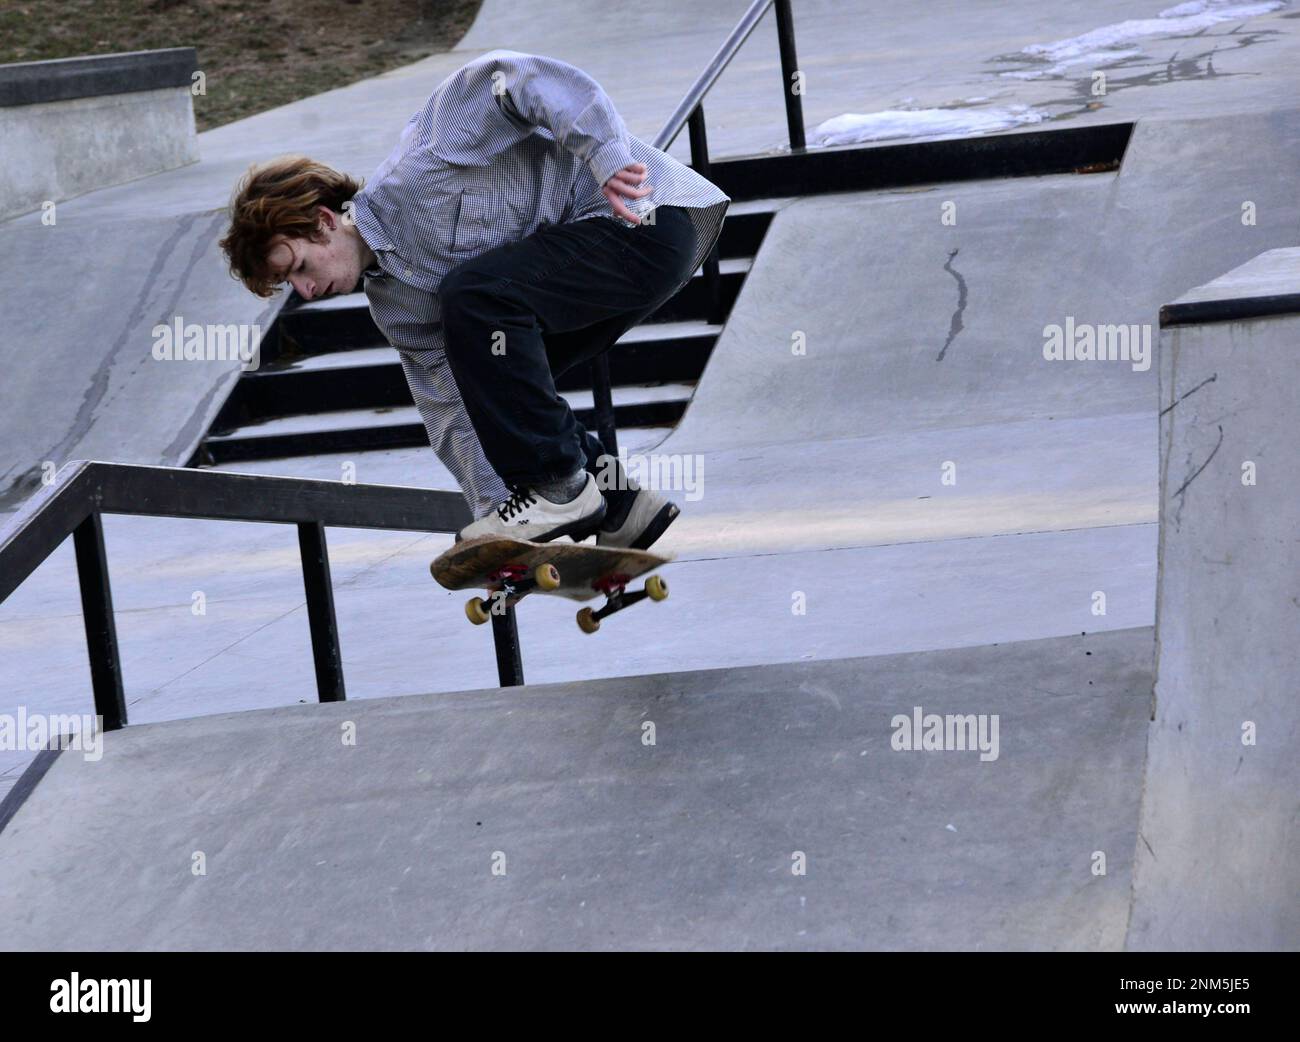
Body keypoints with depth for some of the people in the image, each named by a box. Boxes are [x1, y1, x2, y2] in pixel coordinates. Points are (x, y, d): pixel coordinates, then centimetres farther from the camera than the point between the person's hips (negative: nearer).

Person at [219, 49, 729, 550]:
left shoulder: (415, 166, -18)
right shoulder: (396, 307, 8)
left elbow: (517, 77, -25)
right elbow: (455, 414, 10)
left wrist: (606, 156, -32)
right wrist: (496, 509, 4)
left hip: (648, 211, -10)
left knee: (472, 294, -24)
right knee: (486, 383, 6)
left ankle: (560, 488, -19)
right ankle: (618, 505, 13)